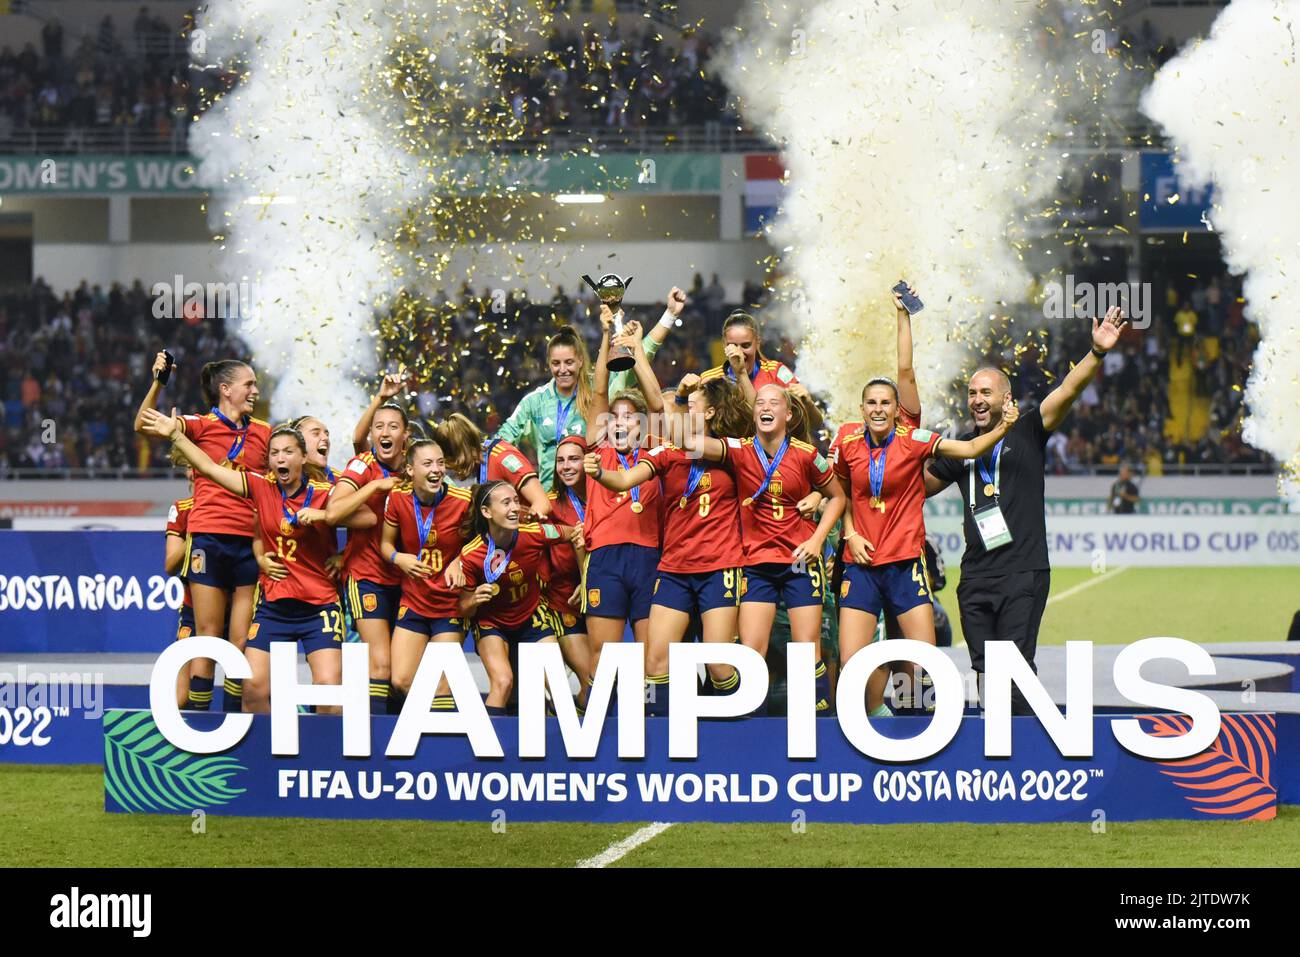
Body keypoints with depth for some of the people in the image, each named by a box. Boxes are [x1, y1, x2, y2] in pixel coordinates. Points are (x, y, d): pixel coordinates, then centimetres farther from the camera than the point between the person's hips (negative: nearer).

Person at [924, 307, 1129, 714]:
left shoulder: (1027, 433, 2)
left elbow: (1067, 391, -12)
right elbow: (917, 484, 28)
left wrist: (1097, 353, -26)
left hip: (1023, 573, -5)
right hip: (975, 577, 5)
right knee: (985, 670, 6)